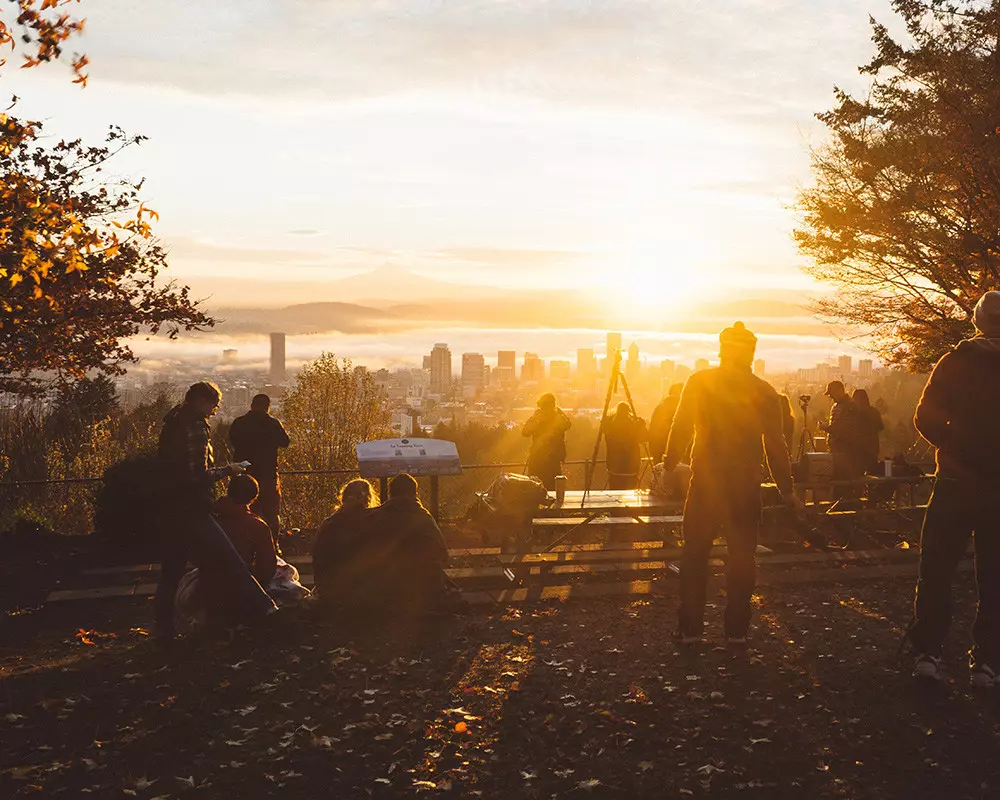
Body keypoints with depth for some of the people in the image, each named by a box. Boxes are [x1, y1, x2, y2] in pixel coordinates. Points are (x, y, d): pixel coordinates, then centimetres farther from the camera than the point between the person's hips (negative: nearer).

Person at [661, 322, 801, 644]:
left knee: (695, 552, 8)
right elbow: (775, 445, 2)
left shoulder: (699, 383, -3)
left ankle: (689, 627, 10)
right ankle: (737, 629, 11)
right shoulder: (764, 392, 0)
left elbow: (681, 429, -3)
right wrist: (786, 490, 9)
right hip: (745, 485, 1)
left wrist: (669, 464, 9)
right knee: (742, 555, 9)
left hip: (705, 481, -1)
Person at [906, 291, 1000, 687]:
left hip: (957, 481, 0)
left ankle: (927, 651, 9)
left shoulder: (956, 361, -3)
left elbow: (926, 418, -4)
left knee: (936, 569, 6)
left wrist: (957, 448, 2)